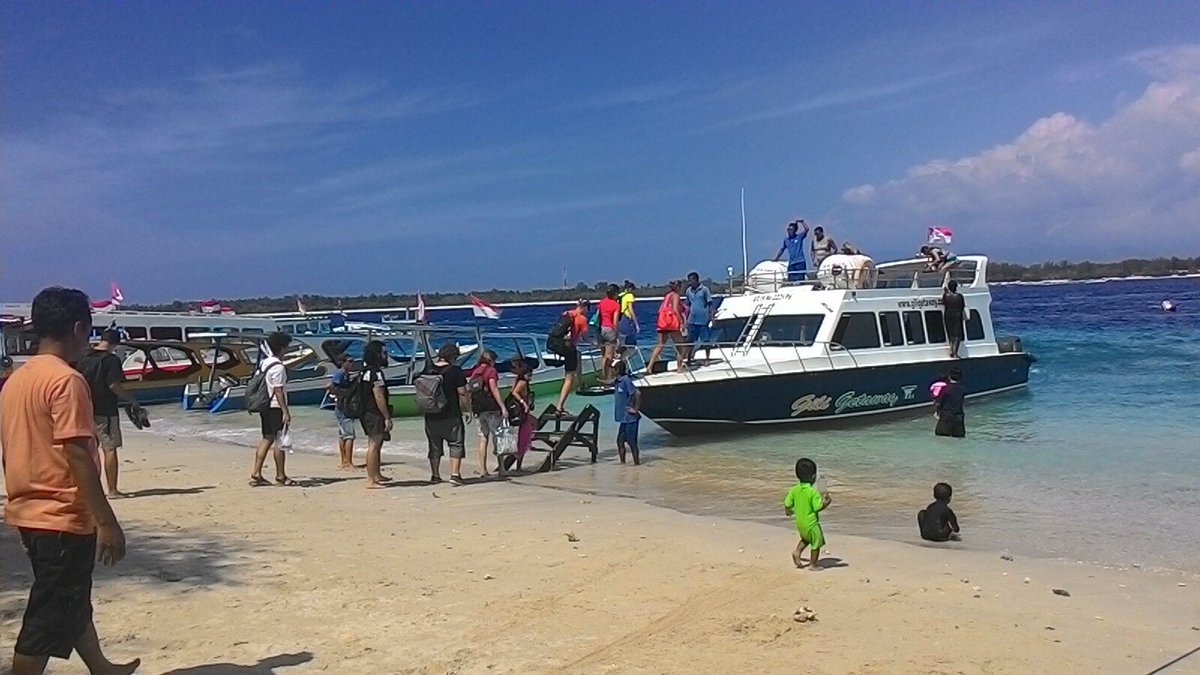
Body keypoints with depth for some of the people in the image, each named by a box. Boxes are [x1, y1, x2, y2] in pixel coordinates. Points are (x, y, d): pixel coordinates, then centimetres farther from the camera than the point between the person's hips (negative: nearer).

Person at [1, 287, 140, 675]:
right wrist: (107, 522, -19)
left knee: (73, 601, 23)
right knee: (47, 620, -1)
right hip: (62, 516, -9)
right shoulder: (66, 380, -18)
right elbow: (78, 457, -22)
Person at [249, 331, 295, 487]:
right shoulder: (278, 367, -16)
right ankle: (280, 477, 6)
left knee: (267, 439, 12)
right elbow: (278, 391, -19)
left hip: (264, 406, 9)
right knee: (280, 440, -1)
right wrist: (285, 411, -18)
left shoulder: (263, 363, 11)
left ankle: (256, 474, 9)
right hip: (276, 407, -9)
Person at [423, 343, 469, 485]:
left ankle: (435, 475, 18)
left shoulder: (428, 370, 3)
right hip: (451, 416, -4)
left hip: (431, 416, 5)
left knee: (434, 446, 13)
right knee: (456, 444, 5)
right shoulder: (455, 371, -11)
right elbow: (462, 394, -9)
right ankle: (455, 475, -2)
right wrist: (468, 409, 2)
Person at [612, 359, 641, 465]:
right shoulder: (618, 381, 9)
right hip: (624, 418, 9)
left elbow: (638, 393, -24)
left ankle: (637, 463, 9)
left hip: (630, 418, -9)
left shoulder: (626, 380, -17)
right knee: (620, 441, 12)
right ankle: (622, 463, 20)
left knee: (631, 442, 0)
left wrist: (636, 409, -19)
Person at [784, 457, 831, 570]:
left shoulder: (794, 489, -5)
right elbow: (818, 508, -23)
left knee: (806, 538, 32)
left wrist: (788, 510, 22)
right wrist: (826, 503, -6)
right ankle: (813, 565, 20)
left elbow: (787, 503, 1)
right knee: (816, 544, 12)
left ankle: (797, 552, 15)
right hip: (811, 523, -6)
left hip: (799, 522, 6)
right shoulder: (813, 492, -23)